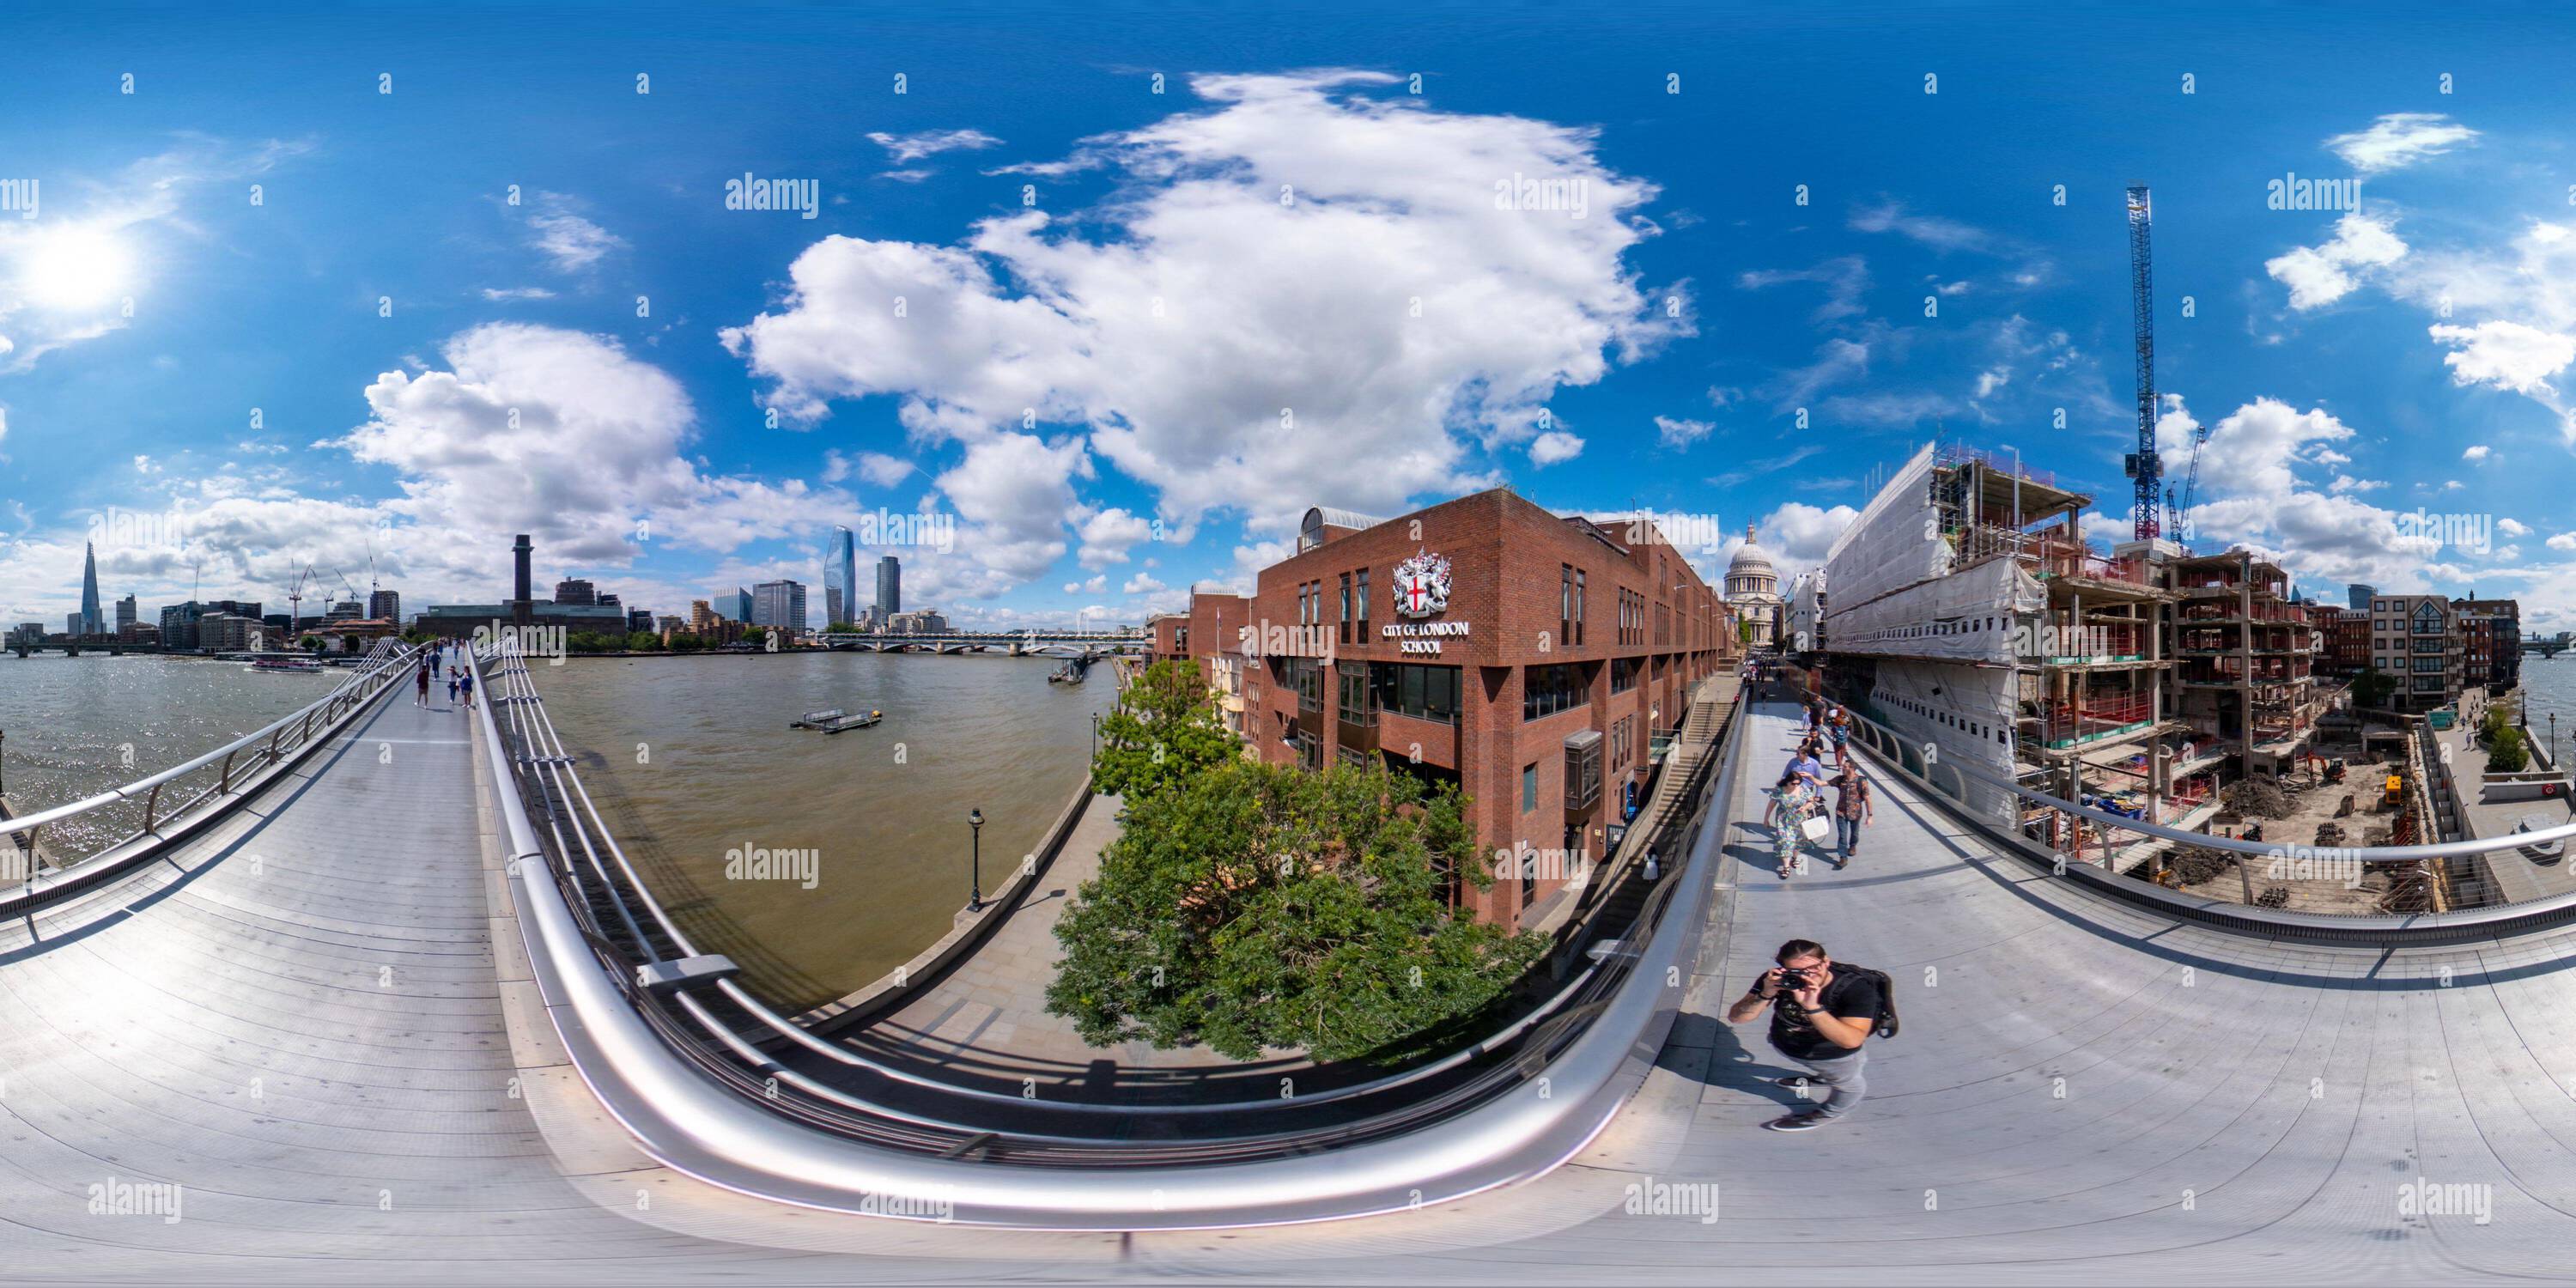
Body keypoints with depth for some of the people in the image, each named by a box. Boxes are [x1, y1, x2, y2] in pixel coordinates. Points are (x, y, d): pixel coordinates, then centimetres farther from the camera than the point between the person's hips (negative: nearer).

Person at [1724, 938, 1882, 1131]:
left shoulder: (1856, 988, -37)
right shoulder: (1776, 979, -28)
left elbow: (1851, 1040, -48)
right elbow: (1735, 1017, -28)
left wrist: (1812, 1007, -56)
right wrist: (1765, 995, -45)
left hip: (1833, 1055, -4)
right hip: (1783, 1046, 4)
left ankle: (1829, 1113, 60)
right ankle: (1825, 1078, 69)